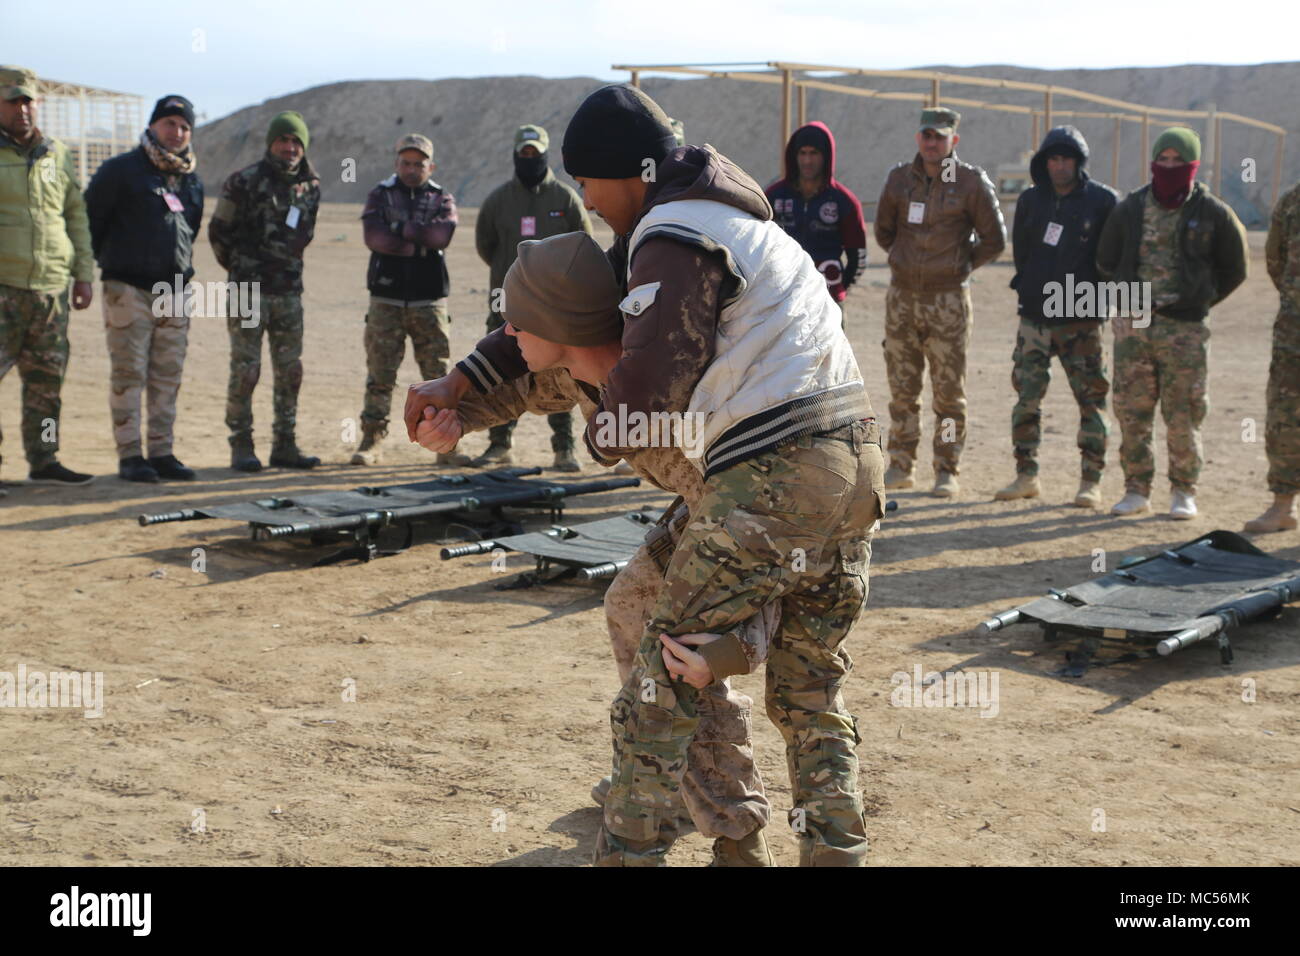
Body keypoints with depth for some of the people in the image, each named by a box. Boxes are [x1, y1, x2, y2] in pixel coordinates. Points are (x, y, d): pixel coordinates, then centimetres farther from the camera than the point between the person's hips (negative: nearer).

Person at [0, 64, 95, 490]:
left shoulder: (56, 155, 14)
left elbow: (76, 215, 19)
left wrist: (84, 273, 13)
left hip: (50, 288, 5)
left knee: (47, 379, 9)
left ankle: (43, 461, 18)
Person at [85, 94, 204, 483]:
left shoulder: (192, 181, 15)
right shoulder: (121, 170, -4)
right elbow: (89, 218, -1)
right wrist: (111, 261, 4)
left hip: (175, 291, 6)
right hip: (129, 290, -6)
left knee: (168, 377, 6)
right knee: (129, 375, -5)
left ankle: (161, 453, 12)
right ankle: (129, 456, -2)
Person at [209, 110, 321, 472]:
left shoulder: (310, 187, 7)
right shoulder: (244, 182, -8)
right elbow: (218, 231, 1)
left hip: (289, 291, 5)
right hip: (248, 290, -5)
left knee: (290, 371, 6)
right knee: (245, 371, -4)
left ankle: (285, 446, 14)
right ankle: (241, 446, 4)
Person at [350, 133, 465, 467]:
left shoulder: (442, 199, 9)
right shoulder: (380, 196, 7)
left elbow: (442, 234, -13)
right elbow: (375, 238, -11)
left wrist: (400, 229, -9)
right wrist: (419, 241, -9)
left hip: (429, 301, 0)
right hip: (386, 301, 0)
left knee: (439, 376, 1)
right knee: (380, 375, 1)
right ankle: (371, 441, 8)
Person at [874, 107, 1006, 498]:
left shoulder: (972, 182, -4)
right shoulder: (899, 178, 6)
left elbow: (994, 240, 1)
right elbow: (883, 231, 20)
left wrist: (960, 266, 4)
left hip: (948, 299, -3)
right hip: (902, 296, 3)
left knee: (949, 390, 0)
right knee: (902, 388, 8)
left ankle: (947, 471, 7)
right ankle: (900, 466, 17)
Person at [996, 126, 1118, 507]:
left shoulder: (1102, 200, -4)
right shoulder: (1031, 200, 9)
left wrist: (1099, 292, -3)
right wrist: (1029, 286, 11)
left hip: (1081, 321, -4)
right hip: (1034, 317, 4)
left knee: (1091, 399, -1)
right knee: (1027, 397, 4)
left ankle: (1091, 482, 4)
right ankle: (1026, 475, 13)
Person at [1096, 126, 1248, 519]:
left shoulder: (1213, 213, 0)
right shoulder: (1130, 209, 6)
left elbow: (1233, 270, 10)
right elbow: (1106, 262, 17)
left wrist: (1199, 300, 7)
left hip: (1184, 328, -2)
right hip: (1133, 325, 2)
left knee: (1182, 416, 0)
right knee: (1132, 412, 4)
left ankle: (1184, 492, 12)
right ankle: (1137, 490, 14)